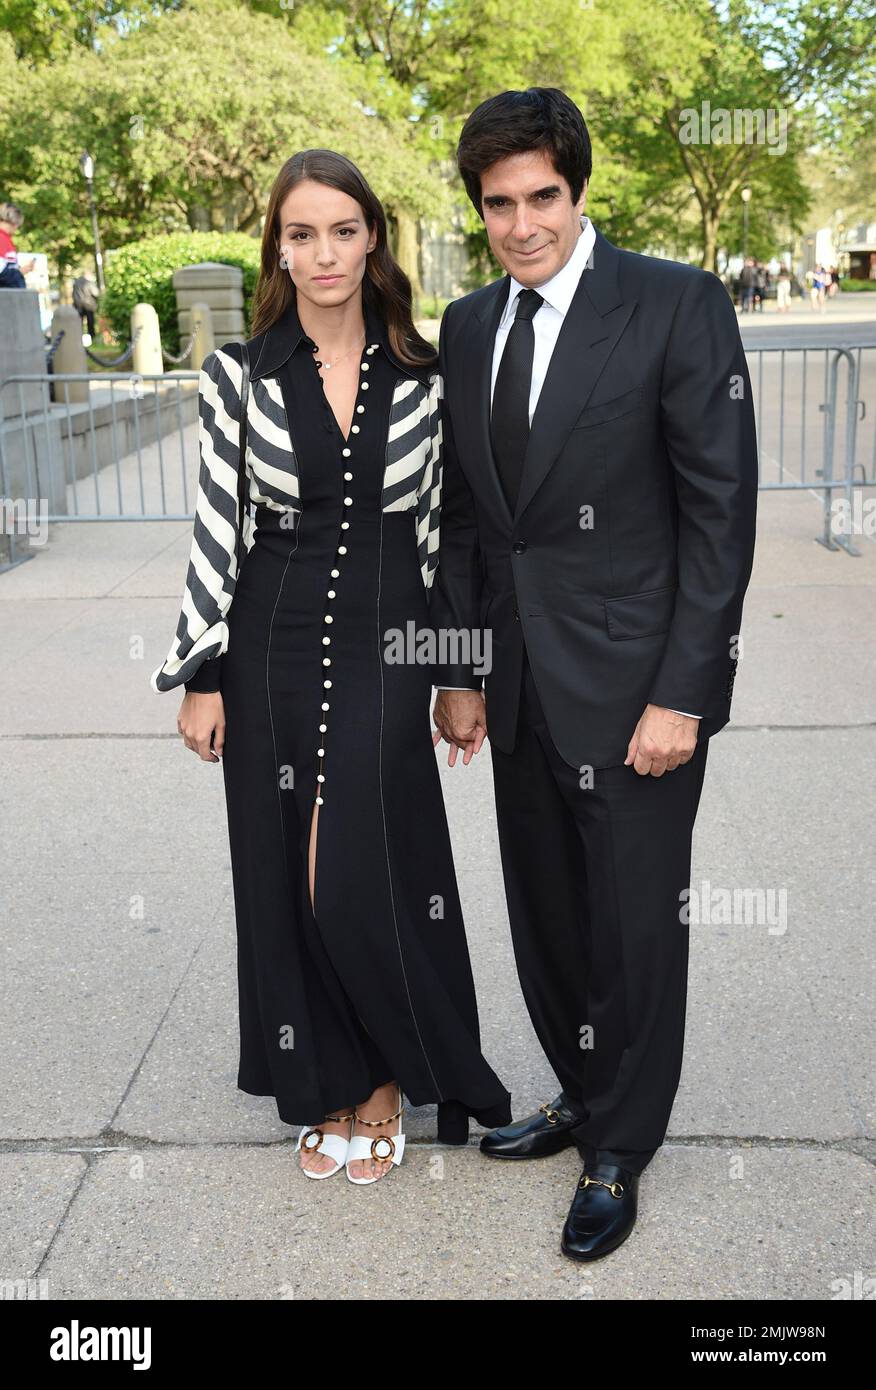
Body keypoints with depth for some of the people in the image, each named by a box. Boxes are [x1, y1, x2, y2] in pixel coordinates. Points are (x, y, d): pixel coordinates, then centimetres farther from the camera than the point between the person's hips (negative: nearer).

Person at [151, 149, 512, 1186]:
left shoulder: (421, 373, 1)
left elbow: (438, 519, 5)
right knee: (285, 879, 9)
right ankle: (328, 1091, 29)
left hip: (384, 650, -1)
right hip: (270, 650, 1)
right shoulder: (238, 374, 0)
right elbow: (215, 529, 1)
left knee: (358, 884, -4)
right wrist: (200, 677, -1)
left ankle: (387, 1077, 23)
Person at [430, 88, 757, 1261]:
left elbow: (721, 510, -11)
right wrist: (461, 668, 9)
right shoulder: (467, 326, 9)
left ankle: (620, 1152, 28)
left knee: (636, 927, 7)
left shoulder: (678, 305, -9)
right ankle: (583, 1095, 39)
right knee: (546, 917, 16)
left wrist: (681, 692, -15)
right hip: (520, 683, 6)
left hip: (634, 681, -5)